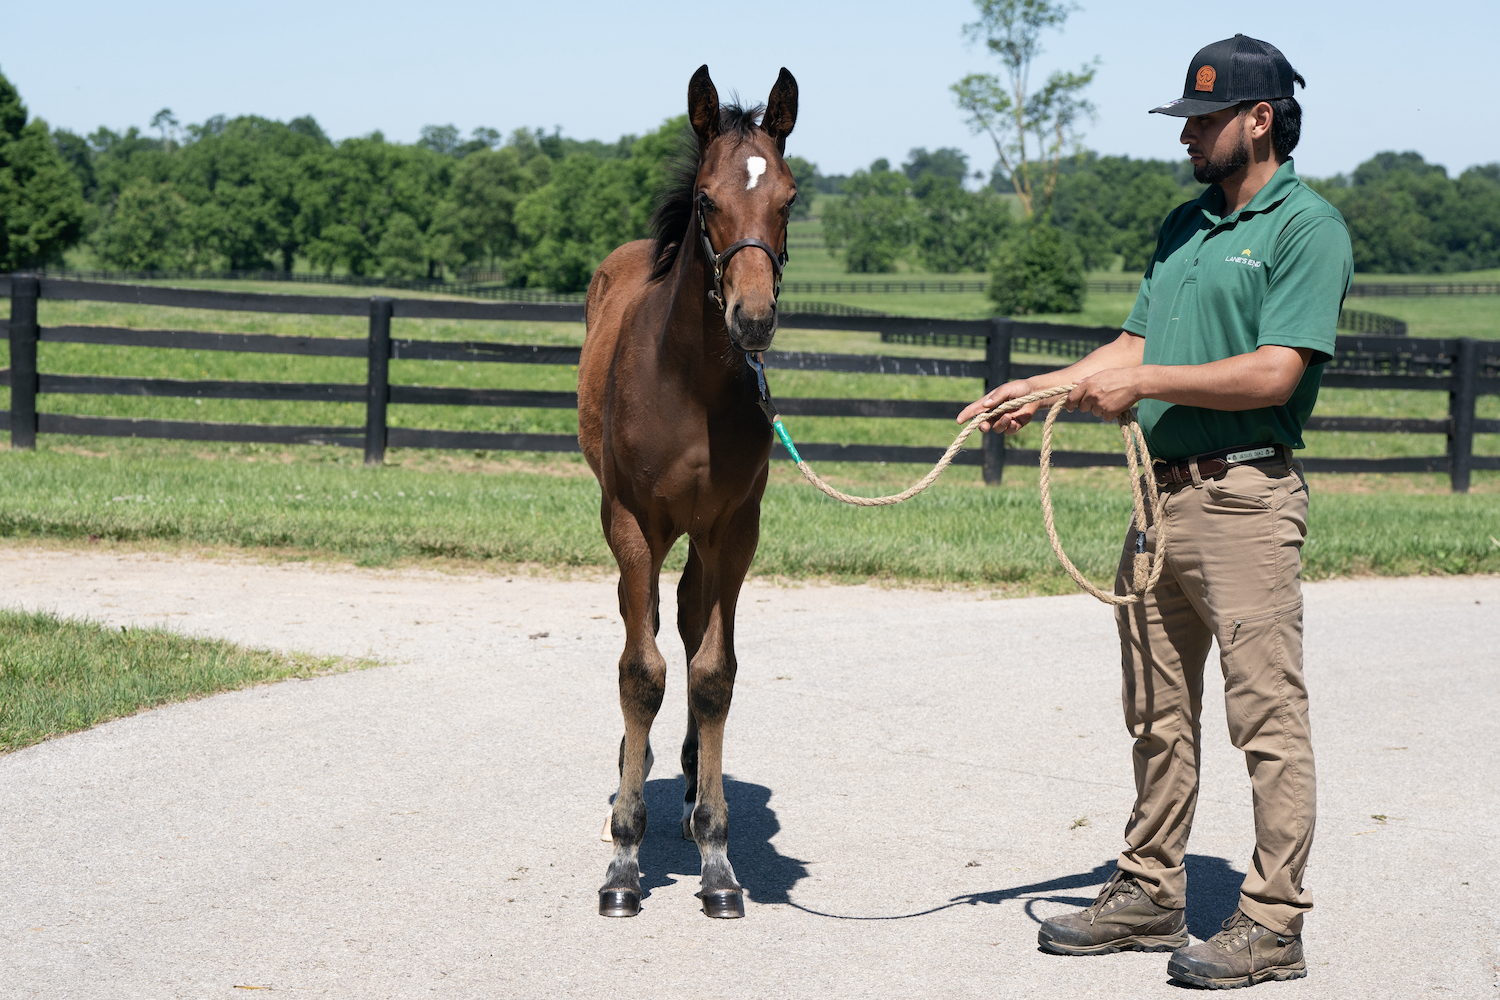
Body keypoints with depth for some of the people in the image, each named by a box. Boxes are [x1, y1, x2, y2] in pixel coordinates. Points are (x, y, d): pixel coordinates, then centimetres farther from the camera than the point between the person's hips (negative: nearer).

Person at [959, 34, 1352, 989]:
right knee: (1158, 714, 14)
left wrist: (1143, 383, -15)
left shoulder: (1308, 225, -8)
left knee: (1268, 714, -5)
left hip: (1246, 497, -8)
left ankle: (1274, 921, -1)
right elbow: (1137, 341, 17)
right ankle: (1150, 893, 23)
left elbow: (1273, 374, -17)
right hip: (1162, 492, 8)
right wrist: (1039, 389, 4)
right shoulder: (1185, 224, 18)